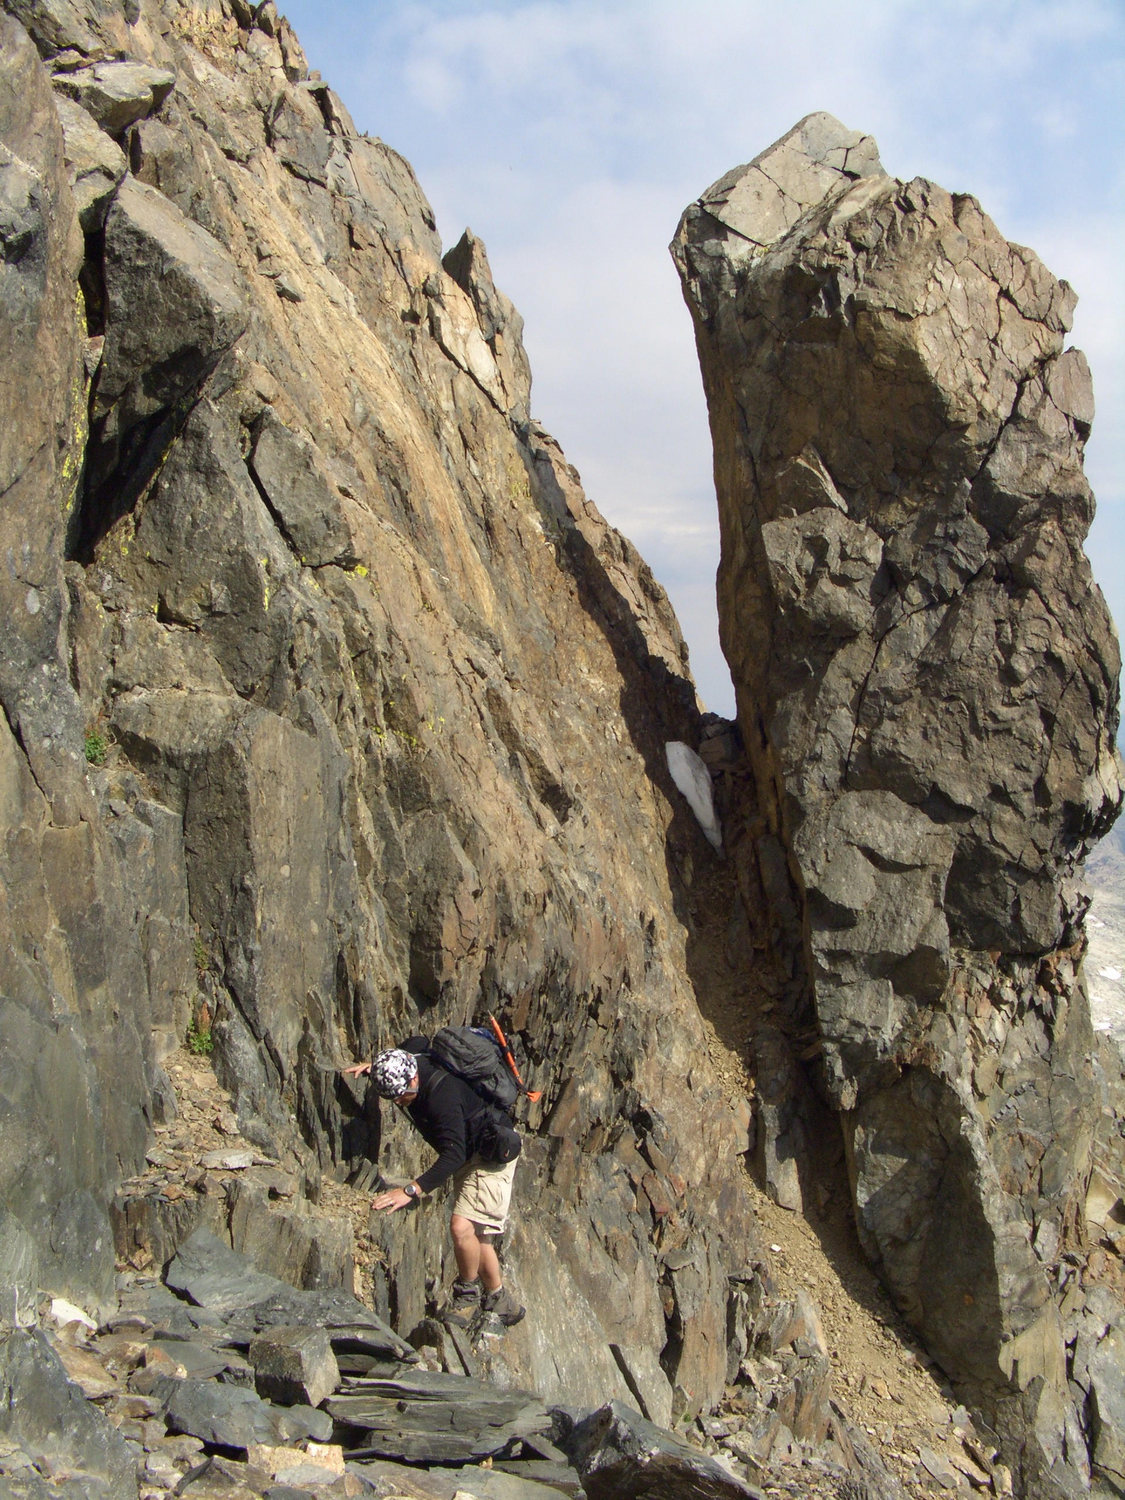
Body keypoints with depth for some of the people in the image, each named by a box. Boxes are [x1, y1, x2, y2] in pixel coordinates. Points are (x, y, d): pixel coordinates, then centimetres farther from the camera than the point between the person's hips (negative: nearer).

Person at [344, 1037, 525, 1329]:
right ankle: (501, 1304, 27)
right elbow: (417, 1043, 16)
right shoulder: (409, 1061, -10)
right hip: (468, 1156, 10)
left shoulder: (442, 1095, -36)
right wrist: (375, 1065, 7)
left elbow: (454, 1155, -42)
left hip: (492, 1156, -10)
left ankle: (468, 1293, -1)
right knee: (477, 1235, 13)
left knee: (462, 1226, -24)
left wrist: (411, 1190, -47)